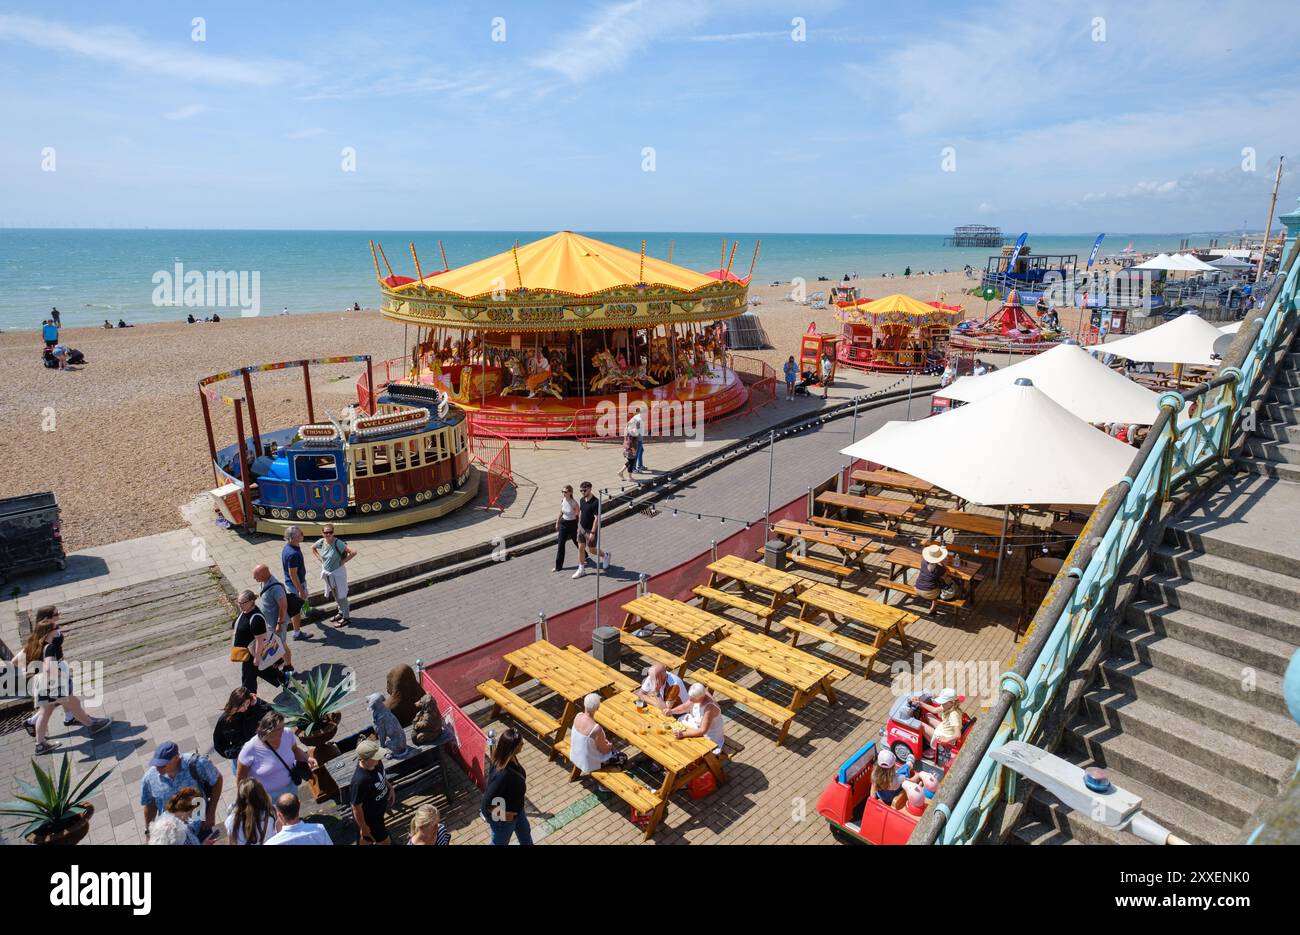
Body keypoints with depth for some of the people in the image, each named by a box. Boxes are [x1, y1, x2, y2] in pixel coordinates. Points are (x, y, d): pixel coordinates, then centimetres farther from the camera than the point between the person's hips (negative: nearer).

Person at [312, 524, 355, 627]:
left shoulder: (338, 543, -26)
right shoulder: (321, 542, -8)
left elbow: (353, 552, -32)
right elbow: (312, 548, 16)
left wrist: (343, 561, -22)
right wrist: (319, 558, 5)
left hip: (338, 572, -6)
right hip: (327, 572, 7)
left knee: (341, 595, 5)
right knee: (335, 595, 22)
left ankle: (346, 617, 18)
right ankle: (341, 612, 40)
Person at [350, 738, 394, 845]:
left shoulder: (376, 763, -18)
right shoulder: (360, 780, -40)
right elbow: (356, 807, -27)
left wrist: (390, 787, -2)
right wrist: (363, 827, -15)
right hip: (369, 818, -6)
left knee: (366, 838, 31)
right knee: (385, 841, 14)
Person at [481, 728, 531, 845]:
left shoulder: (508, 757, -19)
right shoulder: (502, 774, -44)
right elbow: (487, 803, -35)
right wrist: (503, 814, -22)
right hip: (504, 819, -7)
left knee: (526, 837, 31)